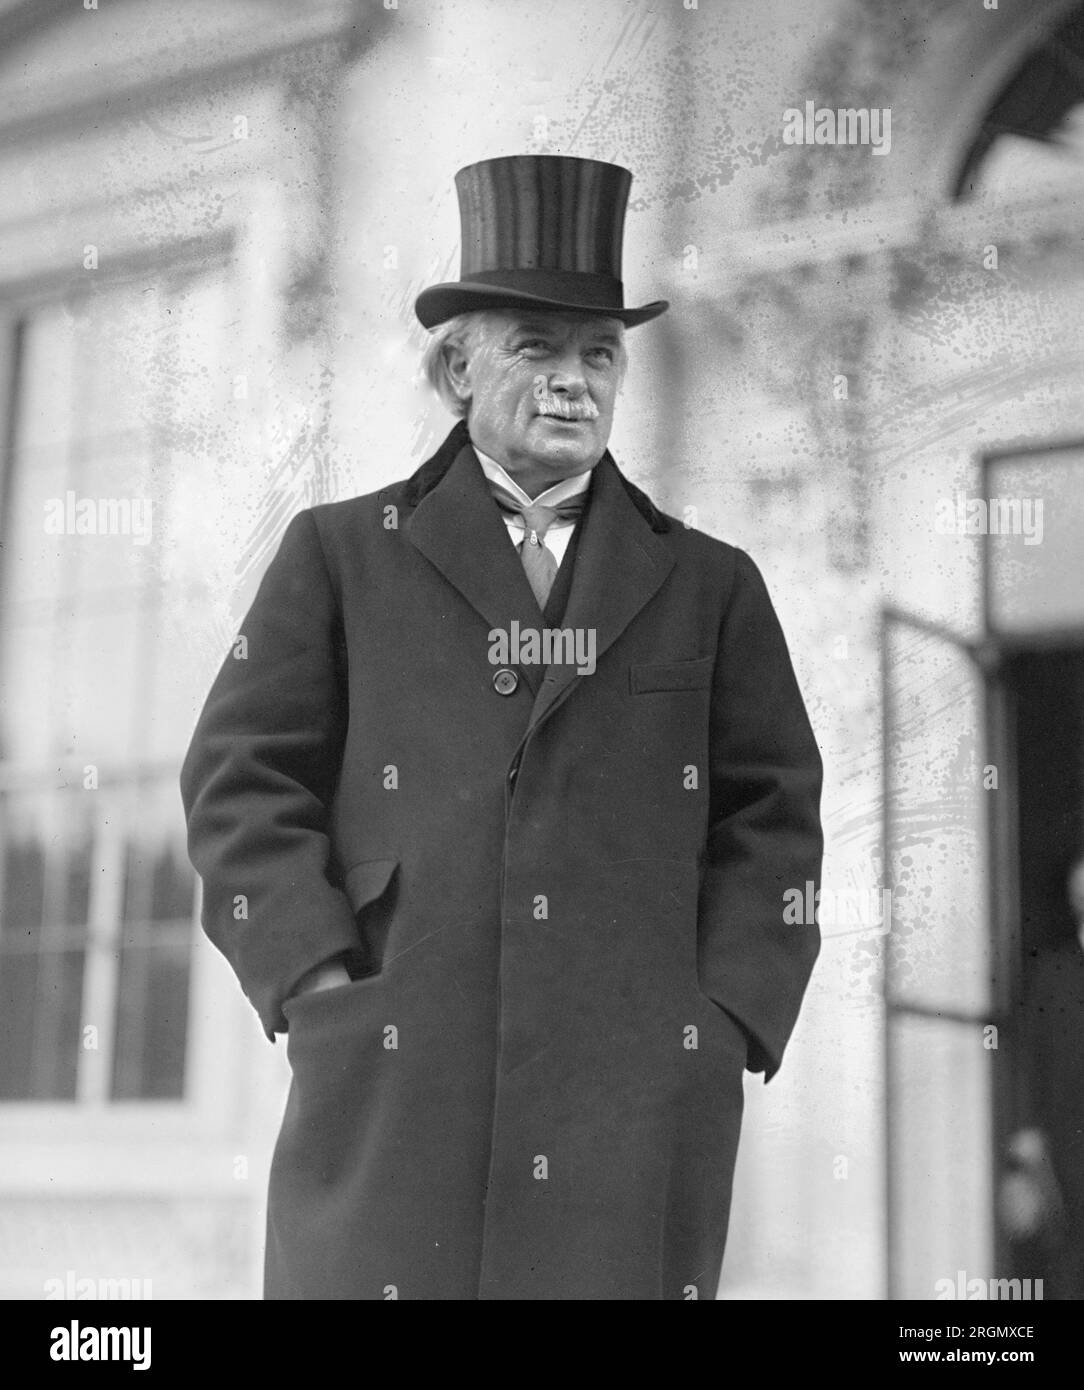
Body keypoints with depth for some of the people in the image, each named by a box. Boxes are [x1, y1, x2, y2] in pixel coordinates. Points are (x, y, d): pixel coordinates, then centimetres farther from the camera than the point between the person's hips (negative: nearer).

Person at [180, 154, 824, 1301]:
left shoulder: (709, 585, 16)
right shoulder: (339, 553, 12)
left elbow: (774, 817, 13)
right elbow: (241, 782, 6)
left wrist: (724, 1017, 1)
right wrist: (321, 988, -4)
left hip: (640, 1120, 2)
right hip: (393, 1107, -1)